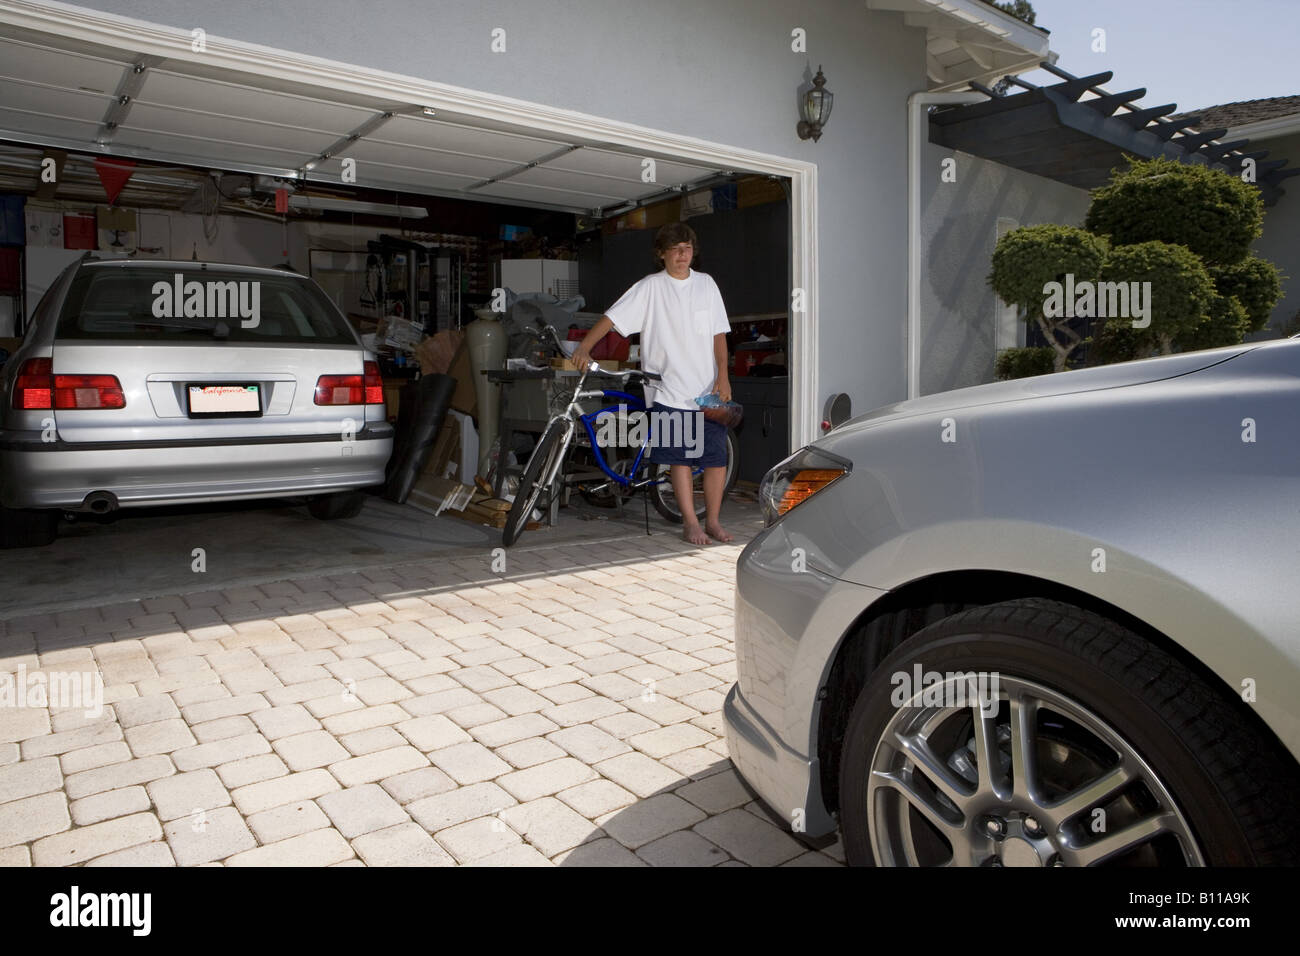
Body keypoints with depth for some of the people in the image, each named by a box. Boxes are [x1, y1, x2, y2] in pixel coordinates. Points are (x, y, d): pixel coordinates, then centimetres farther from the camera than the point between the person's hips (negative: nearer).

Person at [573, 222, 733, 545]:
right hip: (670, 389, -3)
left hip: (708, 389, 3)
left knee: (717, 457, 2)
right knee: (680, 458, -1)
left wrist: (723, 375, 1)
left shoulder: (706, 284, 10)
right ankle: (690, 523, 12)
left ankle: (713, 520, 16)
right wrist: (584, 347, -20)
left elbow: (719, 333, 11)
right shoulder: (650, 287, 0)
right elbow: (612, 316, -7)